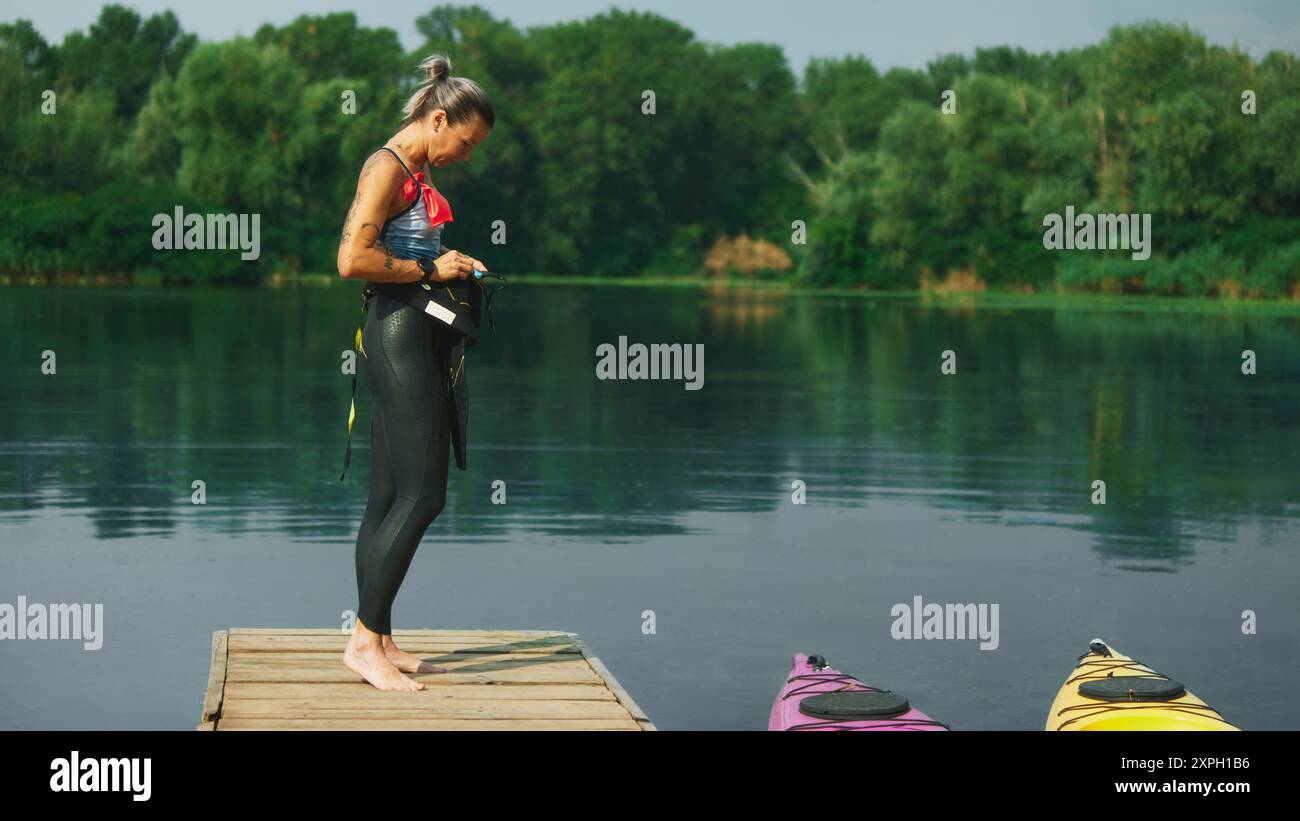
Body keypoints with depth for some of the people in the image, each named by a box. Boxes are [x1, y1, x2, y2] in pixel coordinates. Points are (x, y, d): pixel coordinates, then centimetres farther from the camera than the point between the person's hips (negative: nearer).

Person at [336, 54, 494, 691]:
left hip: (416, 336, 10)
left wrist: (447, 267, 14)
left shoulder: (414, 174, 18)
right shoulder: (387, 167, -11)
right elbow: (352, 260, -22)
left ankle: (377, 640, 12)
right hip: (398, 333, -10)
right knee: (422, 494, -11)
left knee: (389, 497, 9)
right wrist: (430, 270, -13)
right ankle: (365, 641, -7)